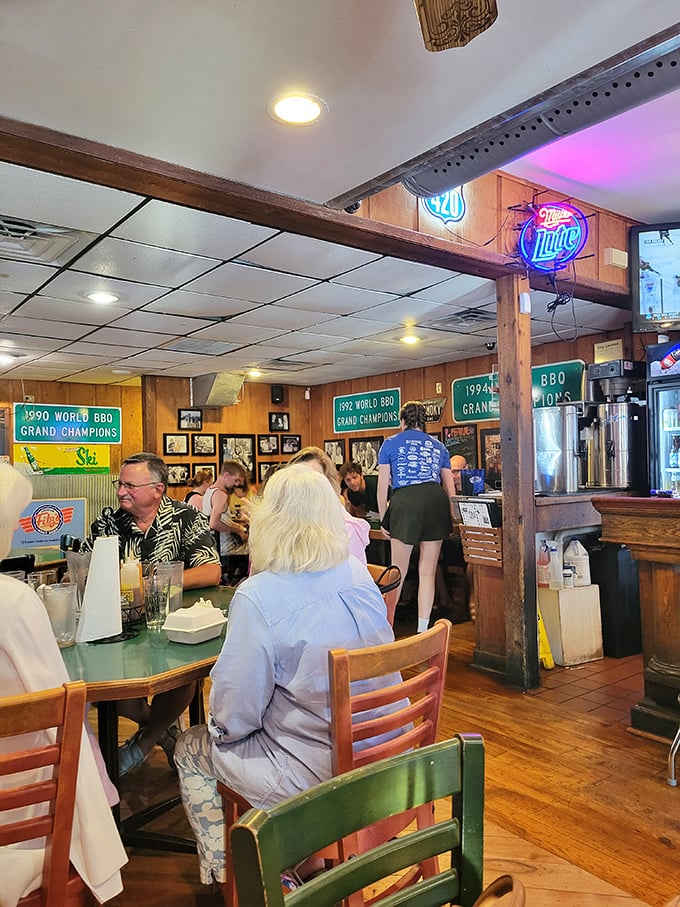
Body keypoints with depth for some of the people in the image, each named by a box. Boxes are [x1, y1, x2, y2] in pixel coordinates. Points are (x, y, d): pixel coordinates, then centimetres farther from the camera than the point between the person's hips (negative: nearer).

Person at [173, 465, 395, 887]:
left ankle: (223, 871, 28)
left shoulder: (258, 597, -24)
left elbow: (236, 715, -17)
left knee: (191, 750, 18)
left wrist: (223, 726, 6)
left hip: (313, 774, -7)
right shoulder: (360, 576, -4)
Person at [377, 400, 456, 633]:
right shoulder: (438, 446, 22)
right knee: (428, 572, 7)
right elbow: (450, 488, 19)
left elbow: (382, 486, 8)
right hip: (436, 500, 3)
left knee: (398, 571, 10)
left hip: (405, 501, -2)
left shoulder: (391, 443, 13)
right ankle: (422, 630, 11)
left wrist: (383, 519, 15)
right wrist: (450, 519, 24)